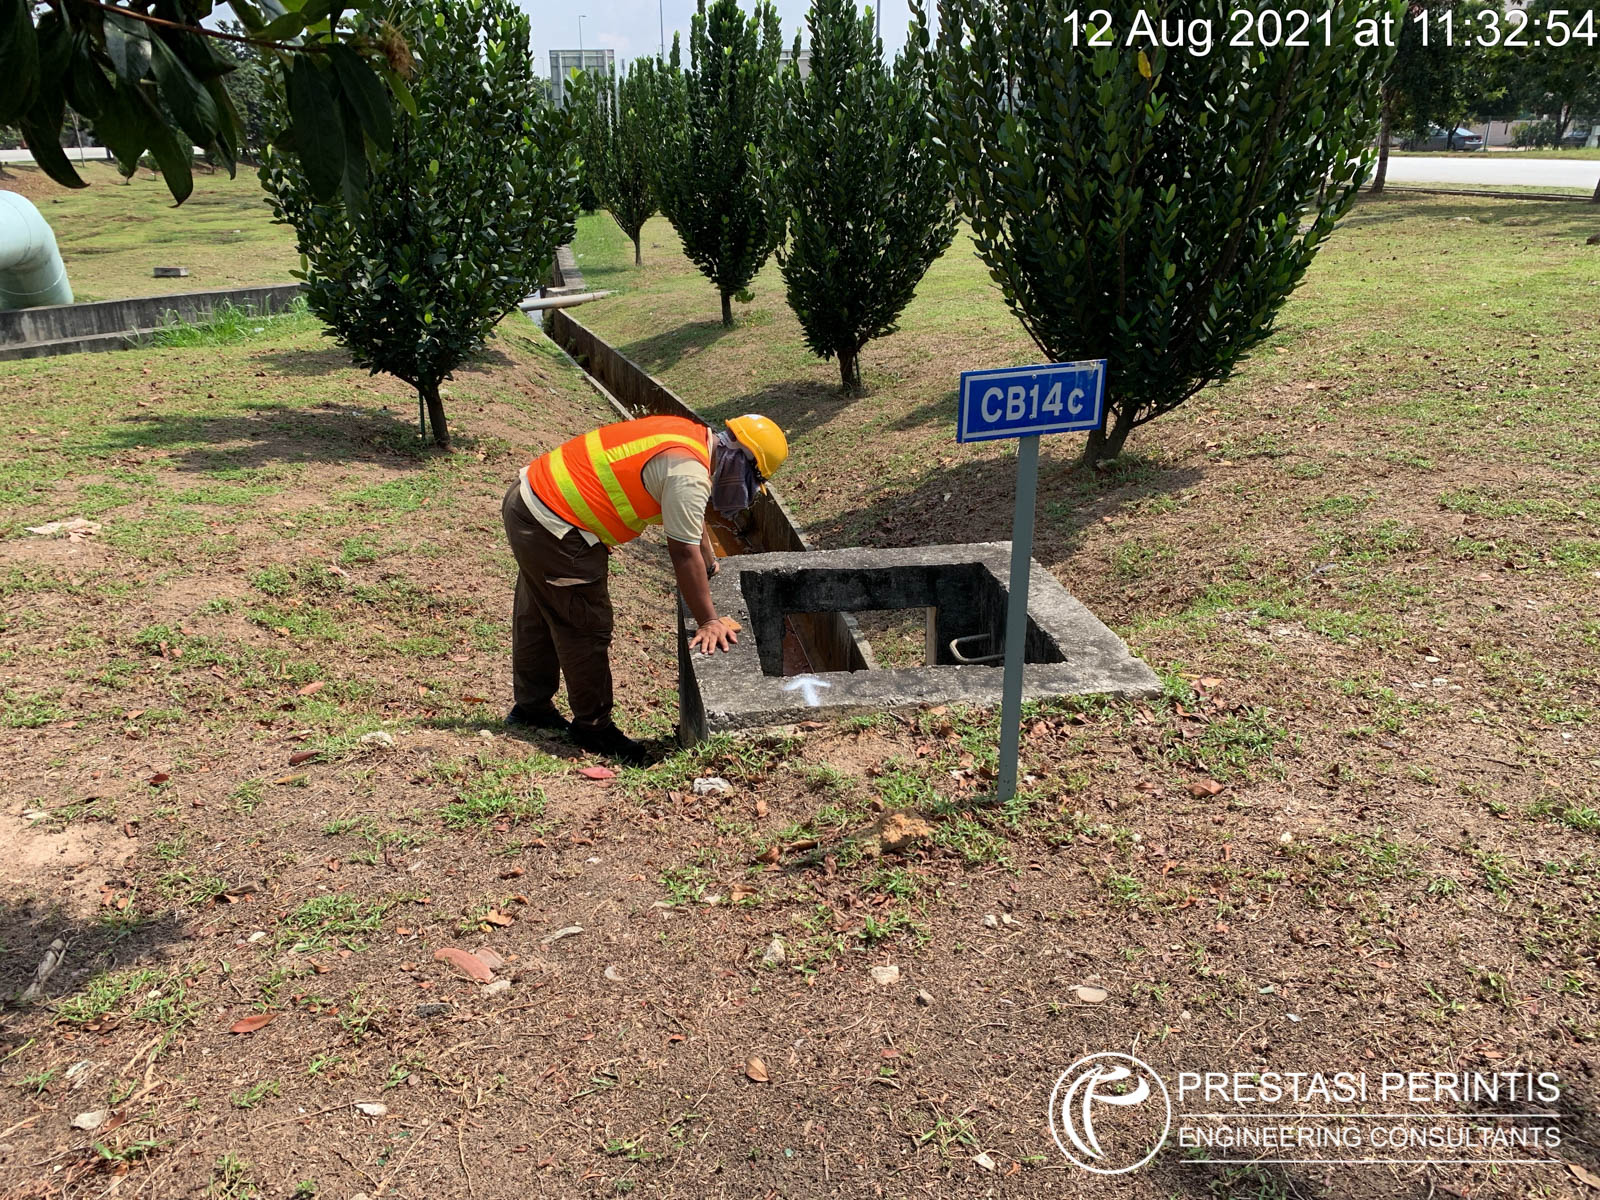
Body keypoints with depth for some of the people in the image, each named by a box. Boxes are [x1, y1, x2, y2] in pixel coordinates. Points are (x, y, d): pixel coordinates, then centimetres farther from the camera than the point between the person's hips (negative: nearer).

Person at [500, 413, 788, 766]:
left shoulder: (690, 437, 8)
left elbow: (693, 522, 23)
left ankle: (531, 706, 40)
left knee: (538, 614, 23)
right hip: (551, 529, -11)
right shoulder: (689, 473, -22)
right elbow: (684, 553, -20)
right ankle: (594, 727, 17)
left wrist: (710, 567, 32)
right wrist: (709, 622, -13)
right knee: (587, 628, 2)